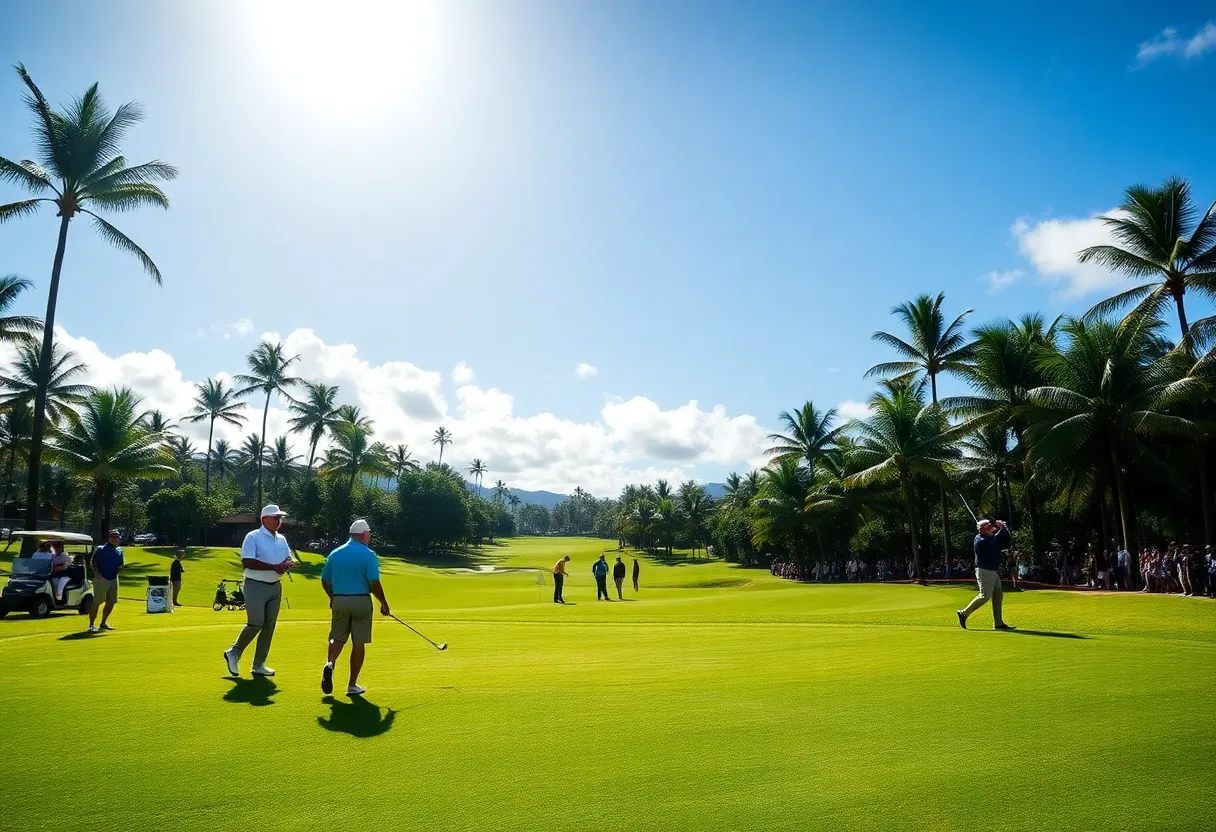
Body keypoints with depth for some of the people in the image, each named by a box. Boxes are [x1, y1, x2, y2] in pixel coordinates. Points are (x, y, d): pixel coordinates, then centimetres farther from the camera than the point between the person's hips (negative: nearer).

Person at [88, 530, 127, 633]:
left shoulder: (119, 551, 10)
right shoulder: (100, 549, -7)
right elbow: (93, 563, -7)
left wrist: (122, 567, -8)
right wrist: (97, 574, -19)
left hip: (114, 579, 6)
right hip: (101, 579, -6)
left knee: (111, 602, 10)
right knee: (97, 602, -7)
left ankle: (103, 623, 24)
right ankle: (91, 625, 0)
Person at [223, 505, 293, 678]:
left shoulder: (282, 539, 12)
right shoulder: (253, 537, -9)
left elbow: (289, 559, 16)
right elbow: (247, 561, -19)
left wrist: (286, 565, -9)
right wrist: (273, 567, -22)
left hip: (275, 586, 7)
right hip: (256, 586, -7)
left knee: (269, 626, 6)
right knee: (256, 623, -9)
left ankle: (259, 665, 15)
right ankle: (233, 653, 15)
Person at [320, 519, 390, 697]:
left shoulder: (335, 553, 5)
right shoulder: (368, 555, -9)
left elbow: (325, 580, 11)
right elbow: (374, 584, -15)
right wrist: (383, 603, -1)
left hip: (339, 601, 4)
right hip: (361, 602, -3)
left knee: (337, 638, 16)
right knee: (358, 643, 5)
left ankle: (330, 664, -14)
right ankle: (352, 685, 9)